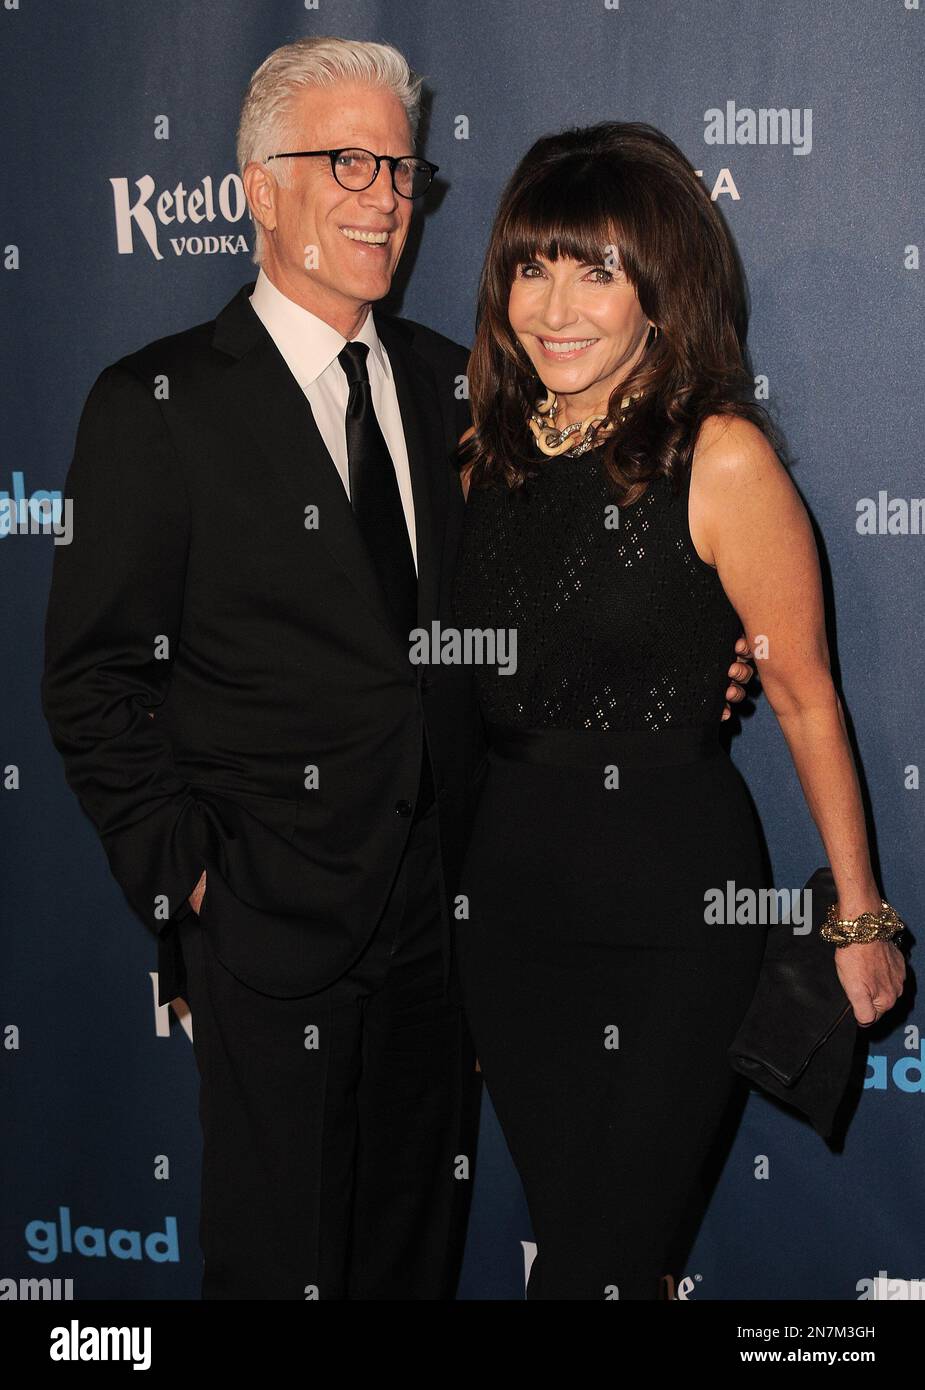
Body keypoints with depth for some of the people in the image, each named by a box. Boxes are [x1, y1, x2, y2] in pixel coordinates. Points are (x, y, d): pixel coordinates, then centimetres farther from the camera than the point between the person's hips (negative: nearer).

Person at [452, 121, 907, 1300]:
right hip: (507, 881, 5)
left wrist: (859, 915, -3)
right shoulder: (487, 451, 3)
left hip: (673, 894, -5)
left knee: (600, 1258, 4)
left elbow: (804, 695, -8)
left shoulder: (721, 459, -13)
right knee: (564, 1223, 18)